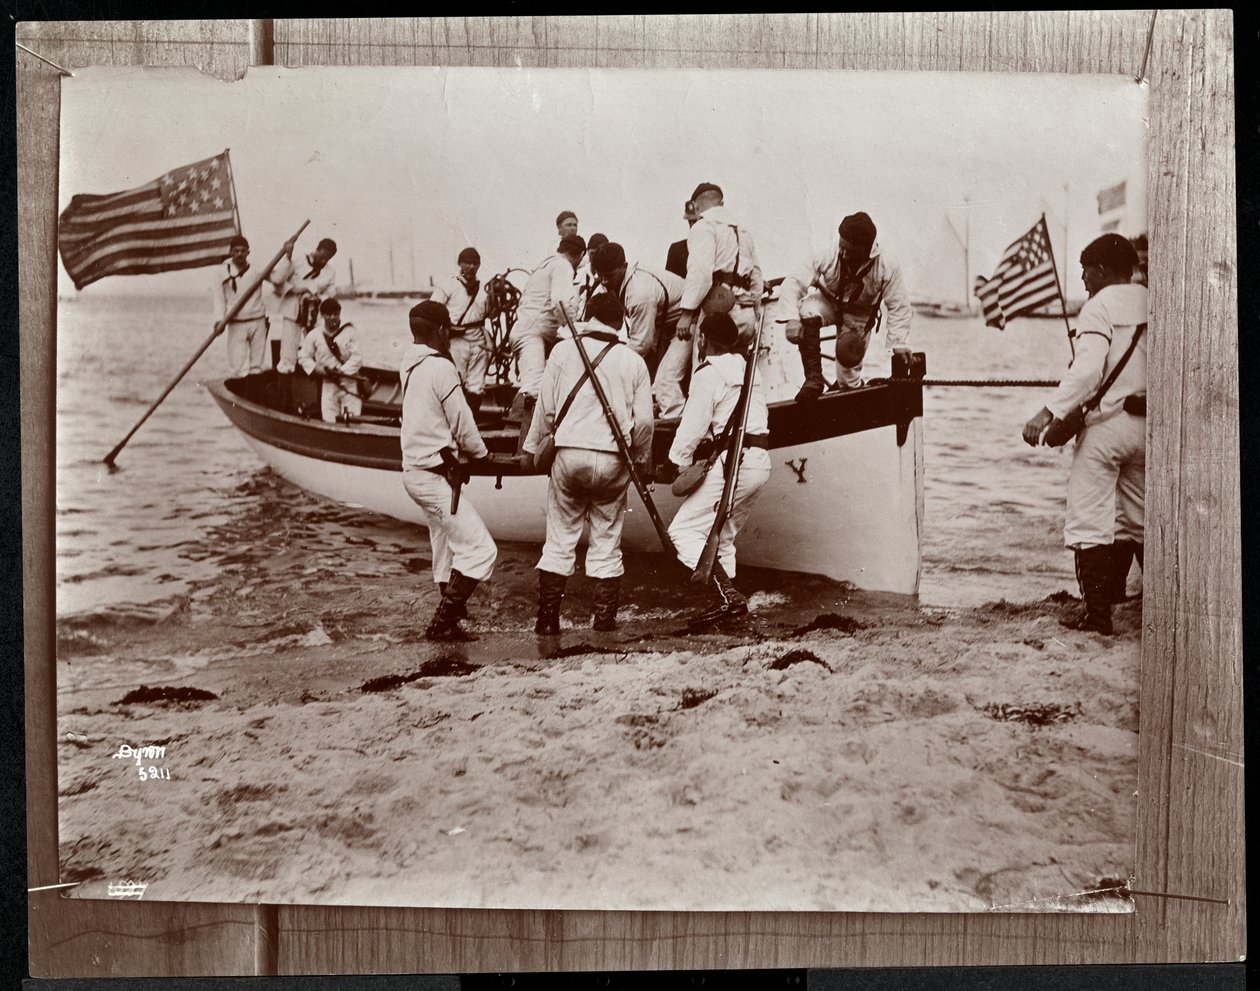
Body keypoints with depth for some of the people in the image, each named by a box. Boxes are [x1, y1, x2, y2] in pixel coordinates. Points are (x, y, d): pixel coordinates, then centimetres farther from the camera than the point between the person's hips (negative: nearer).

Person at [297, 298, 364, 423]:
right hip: (328, 384, 1)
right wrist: (316, 368, -8)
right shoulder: (314, 335, 3)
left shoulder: (349, 331, -2)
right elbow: (303, 357, 9)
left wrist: (342, 371, -18)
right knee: (329, 421, -2)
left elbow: (356, 357, -7)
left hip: (349, 383, -1)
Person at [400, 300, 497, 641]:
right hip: (435, 475, -10)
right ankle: (442, 623, -6)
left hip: (415, 469, 10)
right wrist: (481, 455, 6)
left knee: (446, 550, 18)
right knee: (480, 549, -8)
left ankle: (448, 623, 25)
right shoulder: (440, 368, -17)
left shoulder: (409, 363, 9)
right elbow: (463, 425, -12)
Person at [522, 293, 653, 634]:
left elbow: (545, 407, 2)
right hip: (612, 460, 1)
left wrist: (533, 447, 14)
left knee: (559, 540, 8)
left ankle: (547, 619, 11)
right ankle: (605, 621, 12)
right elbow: (644, 420, 2)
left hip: (569, 455, 0)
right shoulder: (633, 360, 4)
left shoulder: (564, 350, 1)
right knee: (606, 545, 9)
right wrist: (640, 457, 17)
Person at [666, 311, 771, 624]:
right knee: (722, 536, 19)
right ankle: (729, 599, 13)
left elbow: (693, 425, -9)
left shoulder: (709, 372, -6)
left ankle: (727, 593, -16)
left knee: (684, 529, -5)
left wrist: (676, 464, 1)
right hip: (761, 461, 9)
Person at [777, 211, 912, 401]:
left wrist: (900, 346, -26)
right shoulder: (828, 257, -29)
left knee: (848, 379, -2)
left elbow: (899, 308, -20)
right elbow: (792, 284, -28)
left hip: (858, 316, 0)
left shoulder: (888, 268, -28)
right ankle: (813, 378, -27)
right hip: (828, 302, 0)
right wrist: (792, 318, -43)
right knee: (808, 312, -37)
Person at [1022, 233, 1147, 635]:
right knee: (1139, 520, 18)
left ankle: (1097, 613, 0)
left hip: (1106, 423, -7)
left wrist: (1049, 412, -27)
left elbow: (1087, 369, -23)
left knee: (1089, 521, -1)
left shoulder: (1099, 307, -10)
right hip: (1147, 425, 7)